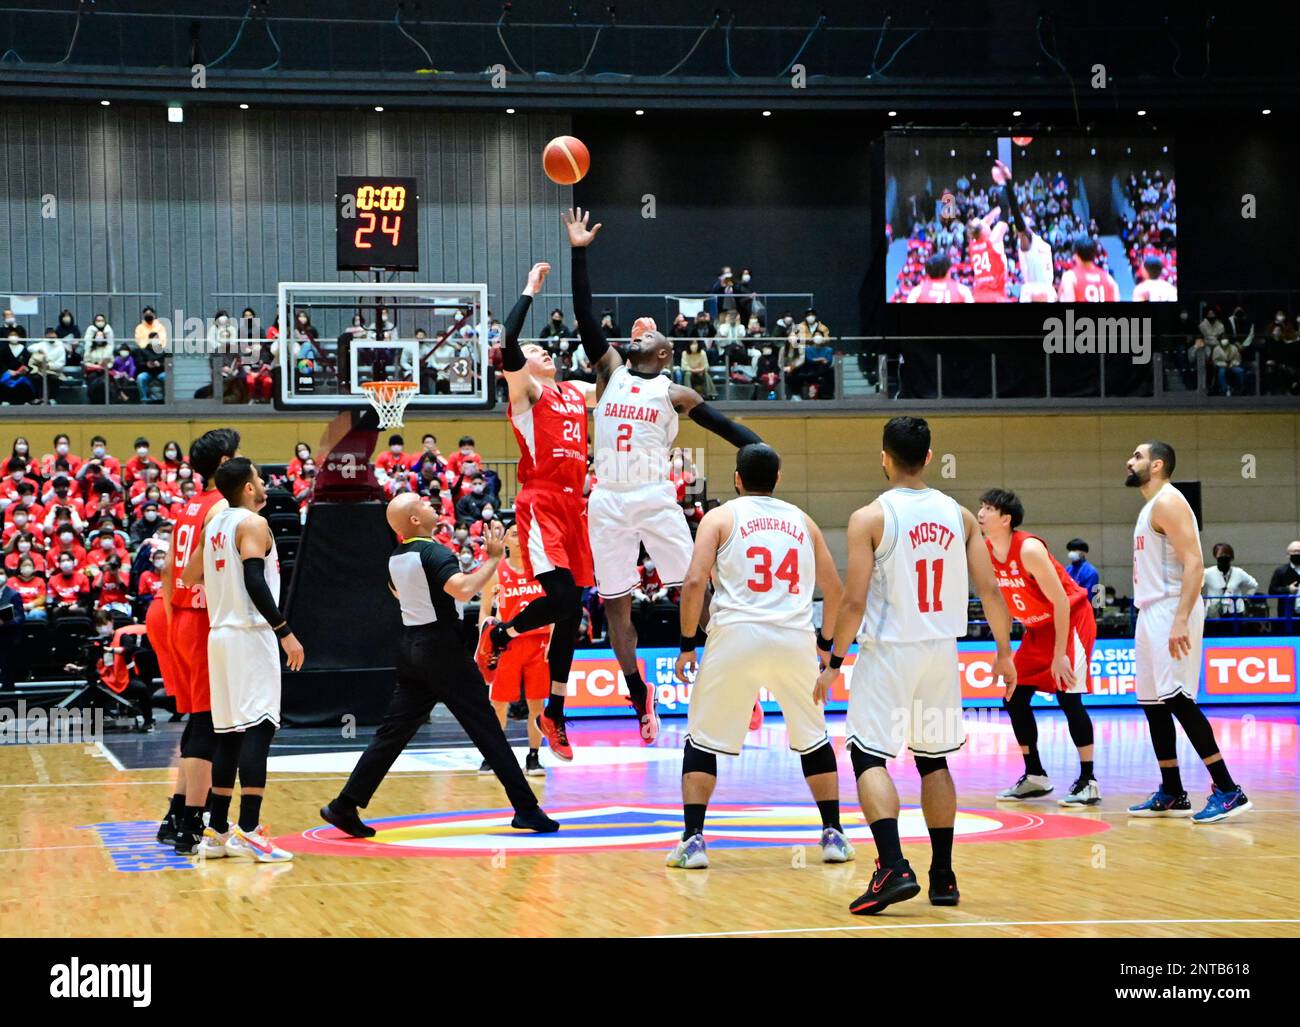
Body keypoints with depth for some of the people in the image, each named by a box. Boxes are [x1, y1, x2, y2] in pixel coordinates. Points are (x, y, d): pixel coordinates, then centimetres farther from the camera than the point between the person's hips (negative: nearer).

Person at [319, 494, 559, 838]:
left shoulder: (396, 558, 9)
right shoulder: (433, 553, -16)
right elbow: (463, 590, -31)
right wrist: (494, 558, -22)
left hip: (410, 648, 7)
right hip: (442, 649, -7)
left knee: (393, 732, 9)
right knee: (486, 729, -2)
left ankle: (345, 806, 5)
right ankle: (525, 808, 1)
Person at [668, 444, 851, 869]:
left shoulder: (720, 517, 6)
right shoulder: (802, 521, 16)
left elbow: (695, 582, -5)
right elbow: (833, 589, 18)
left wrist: (687, 645, 2)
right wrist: (824, 643, 28)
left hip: (737, 635, -3)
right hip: (796, 638, 3)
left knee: (702, 741, 8)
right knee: (813, 738, 21)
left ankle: (693, 840, 0)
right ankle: (834, 835, 19)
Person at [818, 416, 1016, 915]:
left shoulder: (869, 518, -10)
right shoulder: (959, 515, 3)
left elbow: (854, 601, -13)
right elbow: (990, 592, 2)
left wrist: (835, 661, -2)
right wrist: (1004, 652, 15)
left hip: (889, 650, -4)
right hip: (941, 650, 5)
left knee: (869, 757, 0)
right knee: (934, 760, 16)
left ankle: (893, 868, -17)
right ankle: (943, 877, 16)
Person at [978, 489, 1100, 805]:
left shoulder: (1029, 549, -26)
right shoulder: (985, 552, -4)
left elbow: (1061, 601, -24)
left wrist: (1059, 655, -23)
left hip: (1072, 620, -8)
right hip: (1038, 627, 8)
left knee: (1068, 697, -15)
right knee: (1014, 697, 4)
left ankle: (1088, 782, -10)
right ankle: (1035, 777, 14)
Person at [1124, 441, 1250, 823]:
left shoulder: (1168, 502, -11)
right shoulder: (1151, 508, 19)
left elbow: (1194, 564, -20)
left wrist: (1181, 620, -28)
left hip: (1171, 612, -10)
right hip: (1152, 612, 10)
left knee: (1177, 698, -15)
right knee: (1153, 702, 10)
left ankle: (1228, 790, -16)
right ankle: (1172, 794, 15)